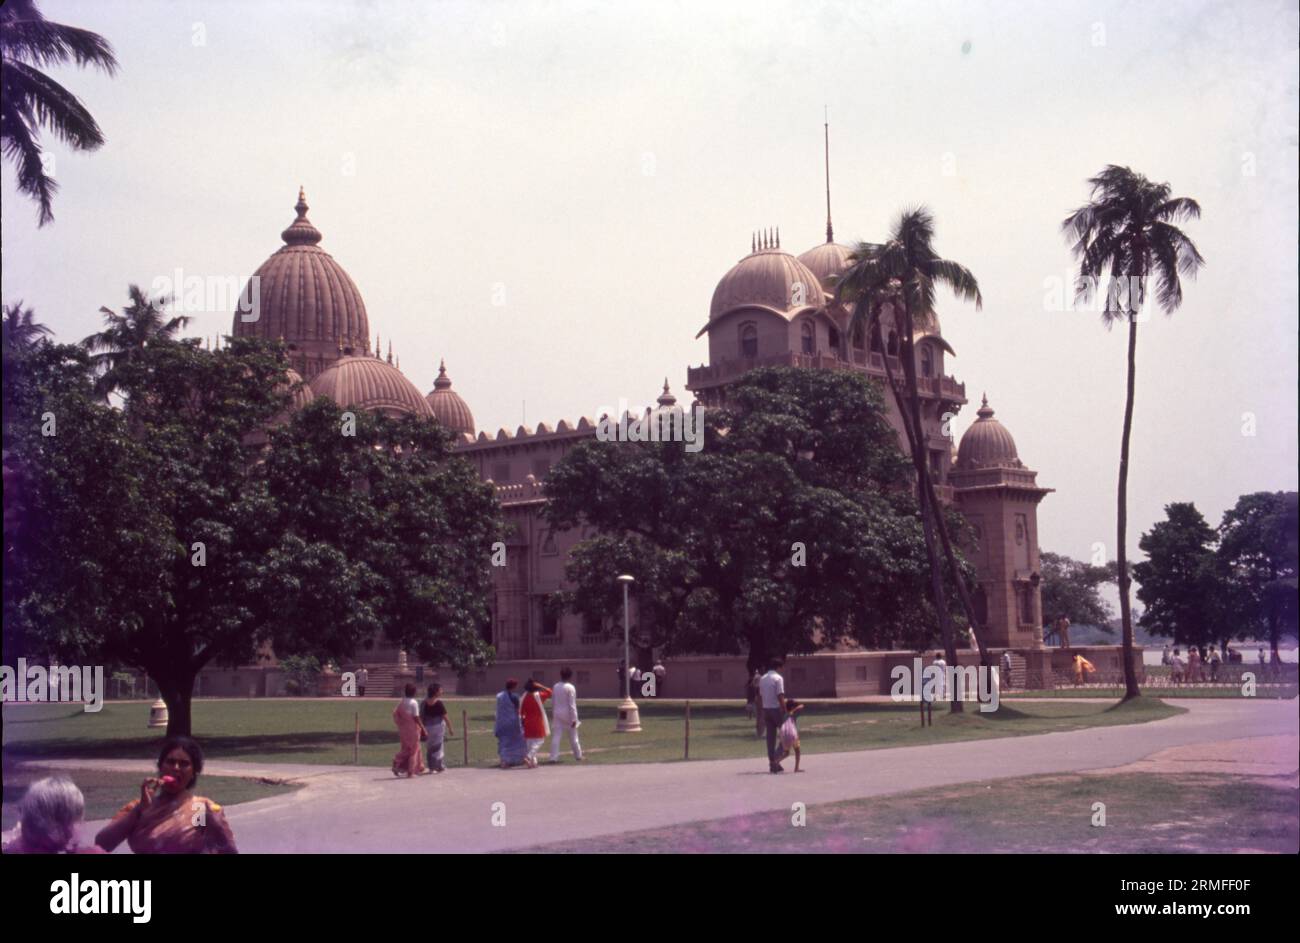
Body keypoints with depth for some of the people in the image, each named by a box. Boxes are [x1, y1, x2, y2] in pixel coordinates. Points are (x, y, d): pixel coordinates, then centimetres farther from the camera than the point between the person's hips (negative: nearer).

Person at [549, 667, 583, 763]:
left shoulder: (556, 687, 3)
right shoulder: (570, 688, -12)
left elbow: (552, 702, 9)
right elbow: (572, 704, -14)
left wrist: (552, 714, 19)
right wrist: (574, 718, -11)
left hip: (557, 715, 3)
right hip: (567, 715, -3)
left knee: (556, 736, 0)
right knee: (573, 736, 11)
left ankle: (554, 757, -8)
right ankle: (578, 756, 23)